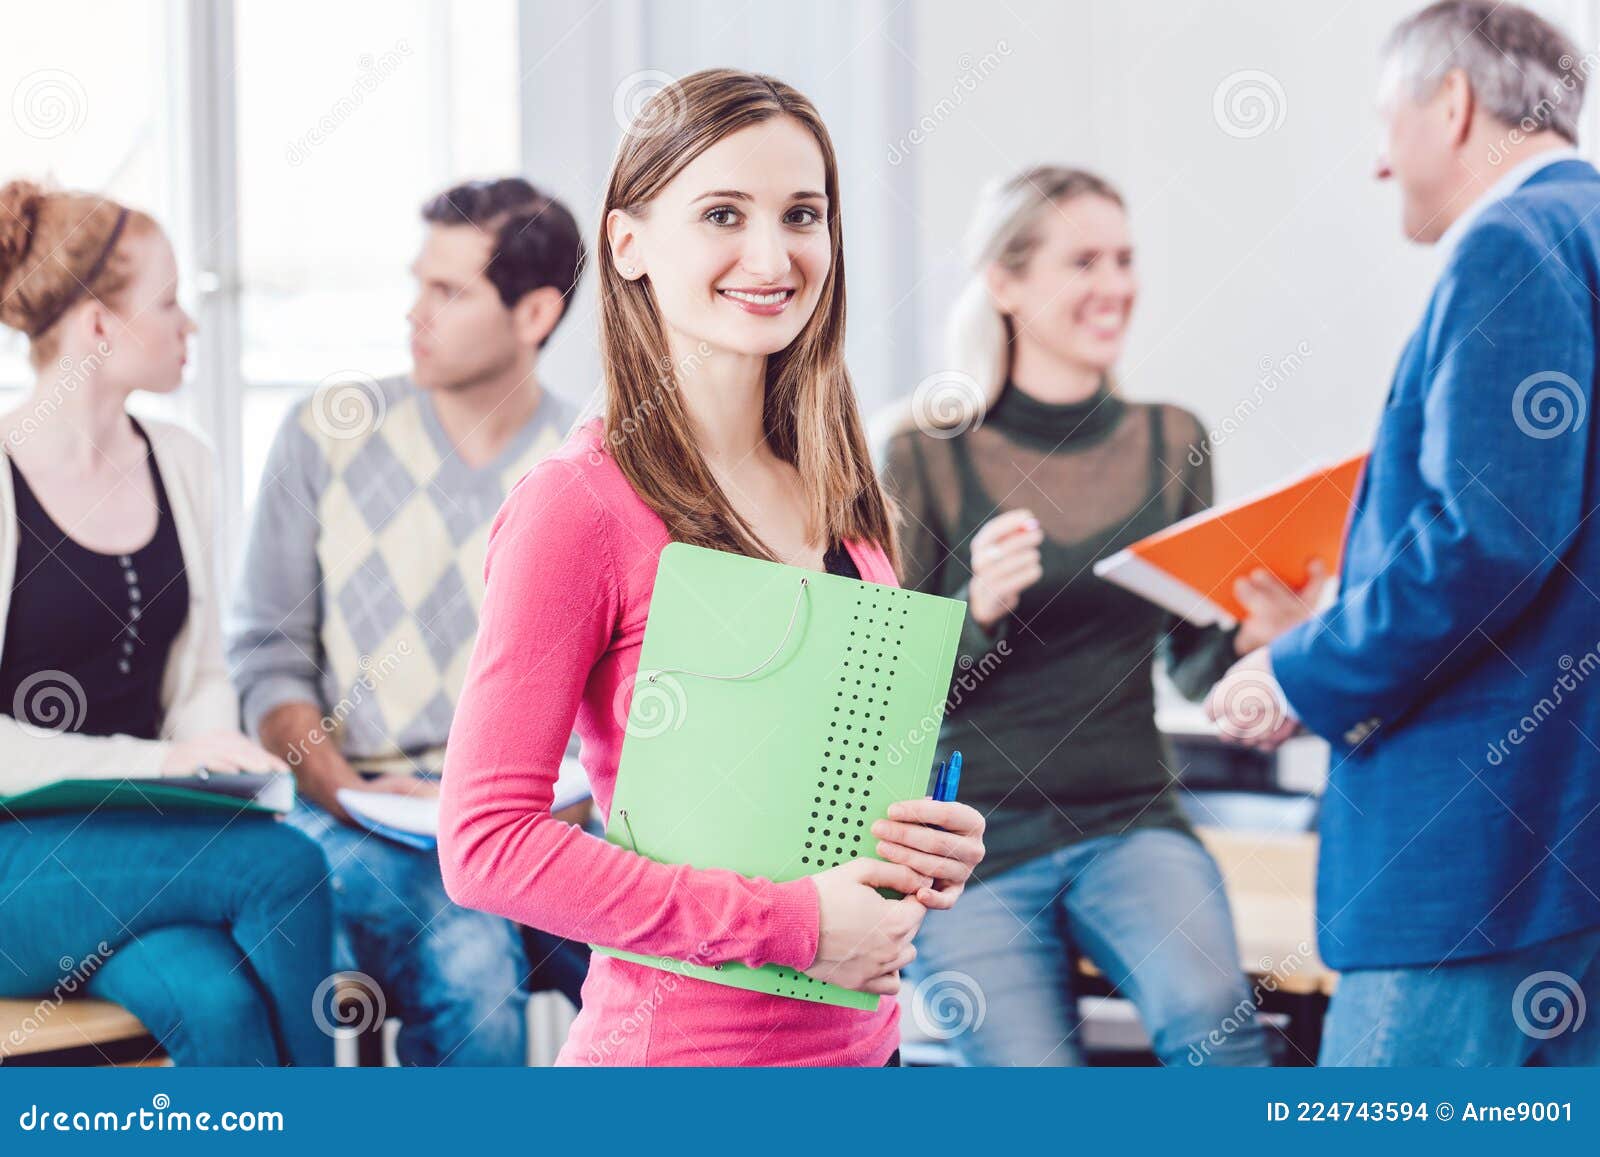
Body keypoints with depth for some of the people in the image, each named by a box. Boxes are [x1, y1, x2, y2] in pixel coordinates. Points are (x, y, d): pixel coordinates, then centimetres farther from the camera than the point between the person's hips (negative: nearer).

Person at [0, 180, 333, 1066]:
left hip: (141, 842, 5)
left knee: (218, 1002, -27)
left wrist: (219, 769, -5)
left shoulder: (179, 464, 11)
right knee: (285, 864, -25)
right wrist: (155, 762, -21)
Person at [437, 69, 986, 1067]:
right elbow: (486, 844, -18)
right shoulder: (579, 506, -14)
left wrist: (939, 846, -3)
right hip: (680, 1044, -6)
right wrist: (790, 922, -20)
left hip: (861, 1040, 6)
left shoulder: (837, 495, 5)